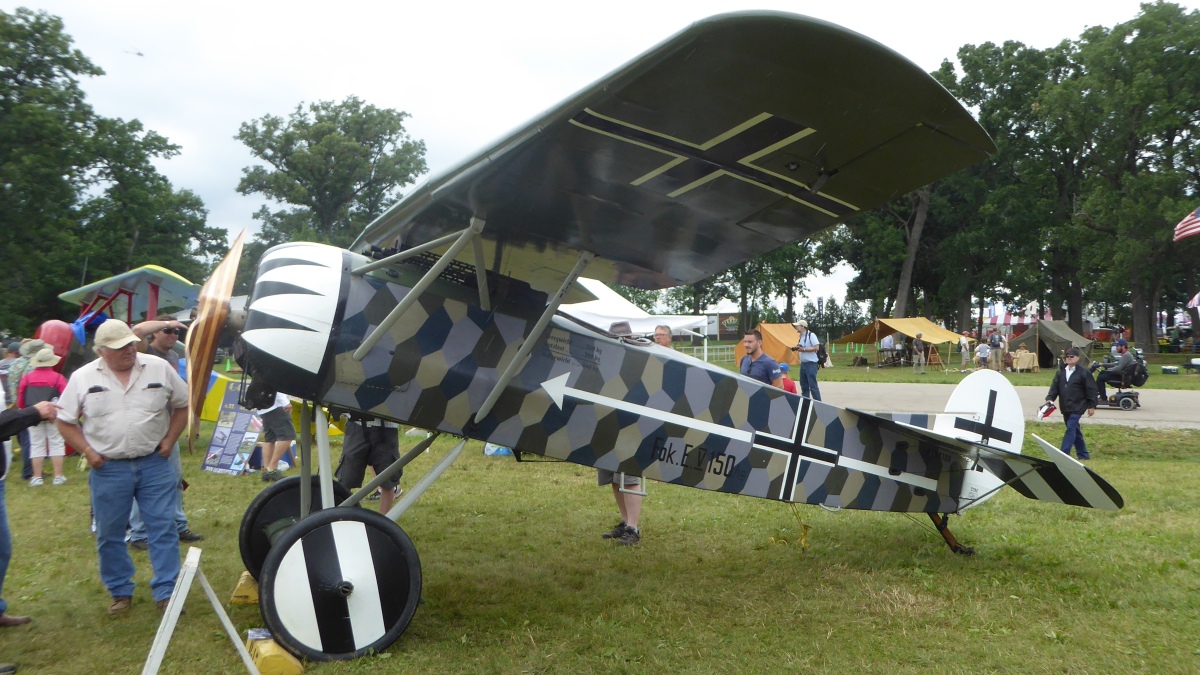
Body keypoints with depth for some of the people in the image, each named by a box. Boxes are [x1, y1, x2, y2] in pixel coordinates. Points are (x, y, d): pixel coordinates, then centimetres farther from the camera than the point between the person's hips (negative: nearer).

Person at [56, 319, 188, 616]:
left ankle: (165, 592, 9)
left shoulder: (160, 368, -1)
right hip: (108, 469, 0)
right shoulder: (83, 378, -2)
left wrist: (170, 439, 0)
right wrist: (87, 451, -5)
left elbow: (182, 405, 9)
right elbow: (65, 422, 5)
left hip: (154, 463, 0)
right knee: (110, 534, 9)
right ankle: (120, 592, 25)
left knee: (163, 529, 1)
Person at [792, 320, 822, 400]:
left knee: (812, 386, -10)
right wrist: (797, 348, 3)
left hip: (811, 364, -9)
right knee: (804, 385, 12)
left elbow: (817, 348, -18)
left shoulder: (811, 335, -11)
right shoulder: (801, 337, 15)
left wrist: (803, 349, -18)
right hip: (803, 364, 9)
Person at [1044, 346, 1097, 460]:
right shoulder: (1060, 372, 11)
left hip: (1077, 407, -6)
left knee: (1071, 428, -14)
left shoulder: (1084, 373, -5)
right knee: (1075, 430, 13)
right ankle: (1083, 454, 24)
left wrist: (1092, 405, -7)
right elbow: (1054, 387, 5)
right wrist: (1050, 398, -11)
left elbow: (1091, 390, -5)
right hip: (1065, 407, 7)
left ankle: (1064, 454, -17)